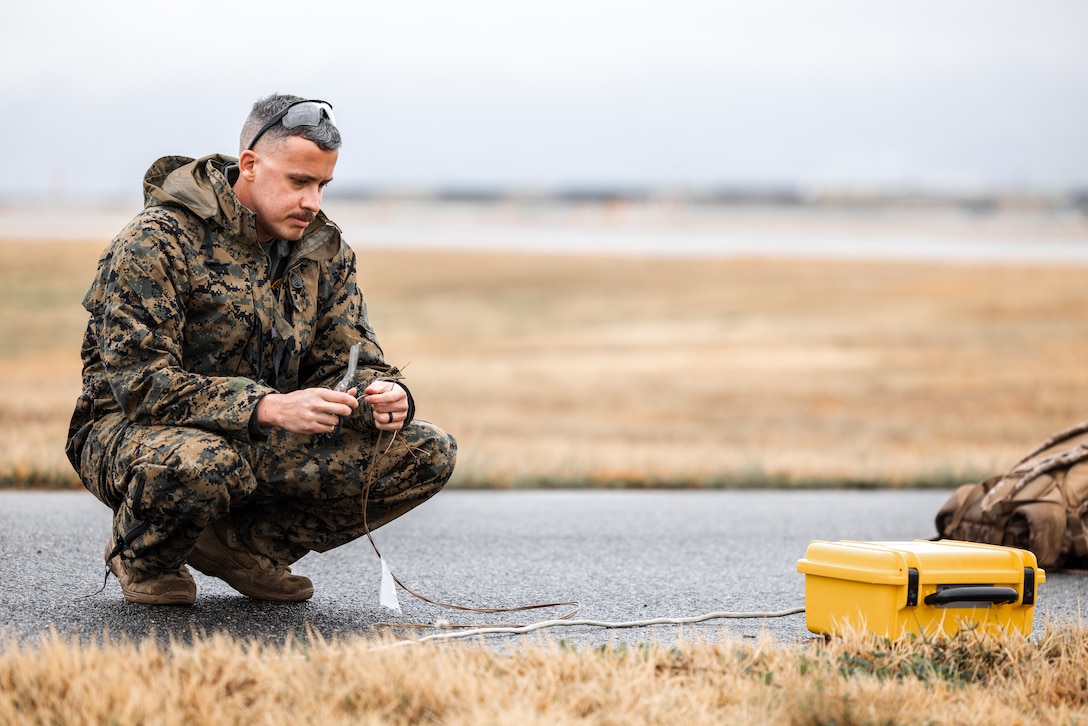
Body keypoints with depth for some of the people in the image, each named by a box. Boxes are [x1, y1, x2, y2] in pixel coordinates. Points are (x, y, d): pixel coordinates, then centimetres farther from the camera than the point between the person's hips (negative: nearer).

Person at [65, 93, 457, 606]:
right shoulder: (157, 242, -17)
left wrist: (384, 396, -21)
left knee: (430, 454, -8)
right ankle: (141, 556, -6)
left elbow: (346, 361, 5)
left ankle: (243, 542, 3)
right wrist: (270, 407, -36)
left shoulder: (322, 250, 4)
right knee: (200, 464, -44)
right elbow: (141, 381, -24)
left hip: (266, 441, 6)